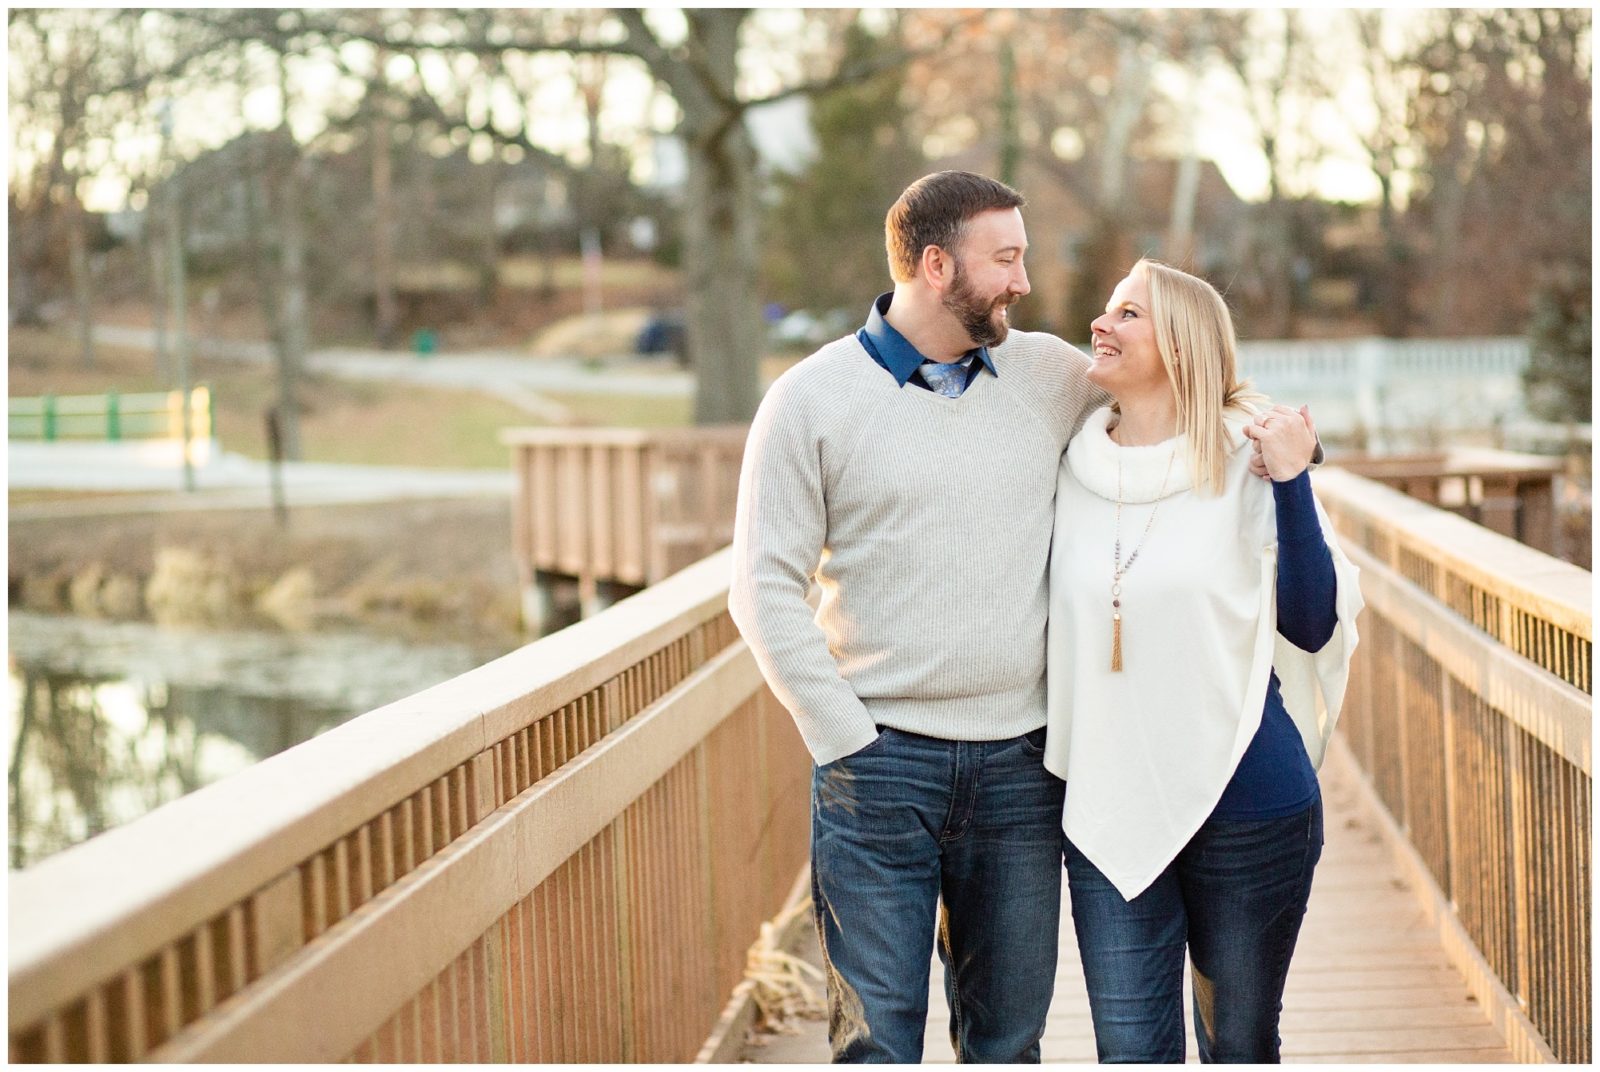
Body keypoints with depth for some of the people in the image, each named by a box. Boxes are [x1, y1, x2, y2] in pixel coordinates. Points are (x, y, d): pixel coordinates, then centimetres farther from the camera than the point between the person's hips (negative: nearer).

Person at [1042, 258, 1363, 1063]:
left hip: (1247, 808, -2)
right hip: (1109, 813, 2)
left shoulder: (1246, 461, -4)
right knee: (1129, 1051, 1)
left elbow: (1312, 626, -10)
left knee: (1240, 1046, 12)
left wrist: (1291, 481, -16)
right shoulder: (1074, 470, 5)